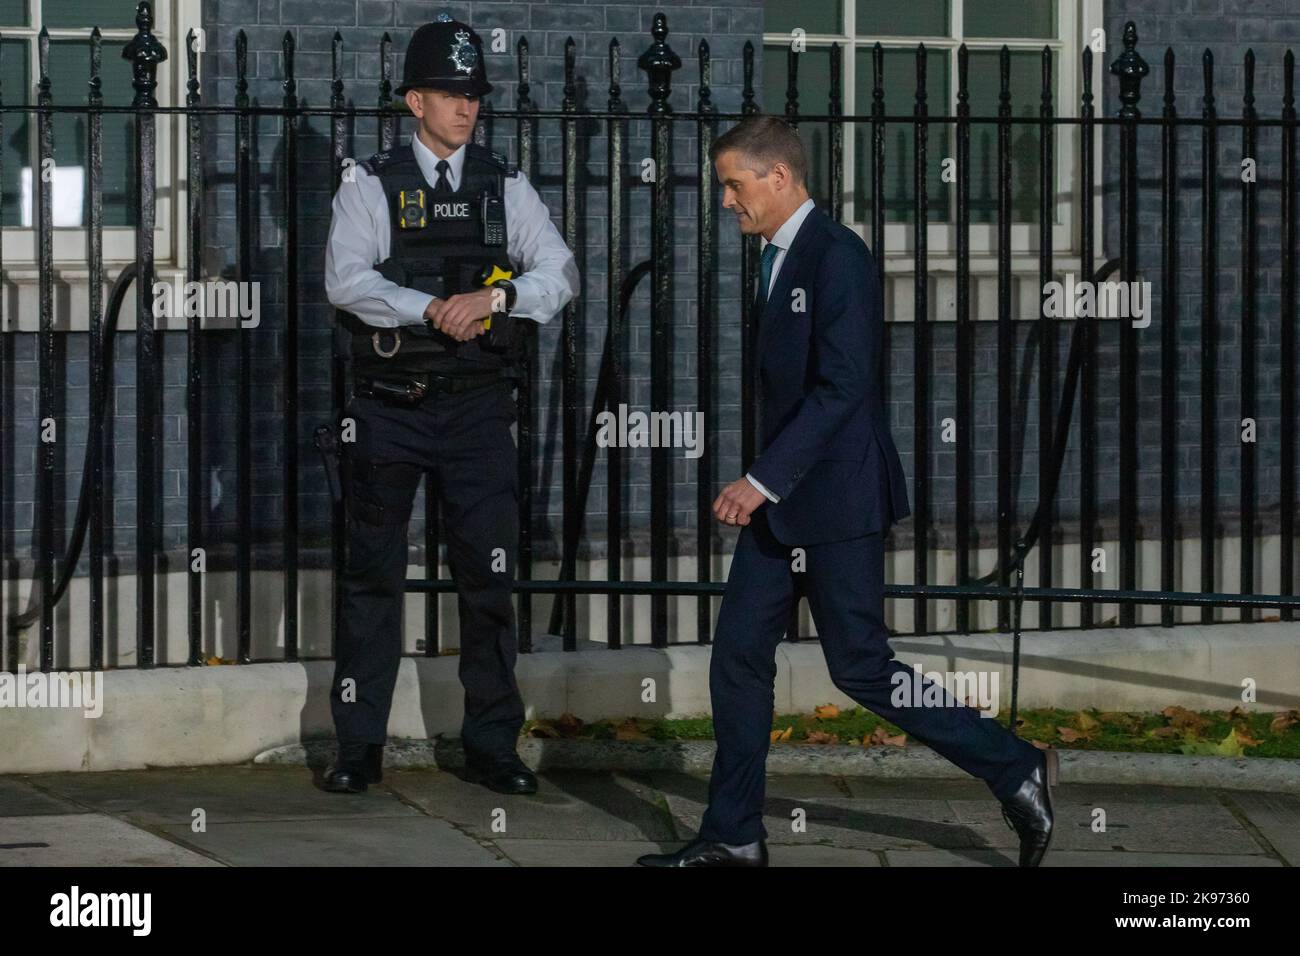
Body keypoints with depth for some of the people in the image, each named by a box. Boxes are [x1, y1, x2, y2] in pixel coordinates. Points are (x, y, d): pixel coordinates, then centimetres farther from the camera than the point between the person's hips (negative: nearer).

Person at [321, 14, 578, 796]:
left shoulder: (506, 188, 7)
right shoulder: (371, 186, 1)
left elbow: (560, 274, -3)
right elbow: (347, 281, -13)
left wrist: (494, 297, -20)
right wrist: (435, 310, -24)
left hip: (478, 408, 2)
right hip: (390, 407, -2)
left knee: (490, 577, 2)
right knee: (373, 576, 3)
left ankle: (492, 746, 9)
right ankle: (359, 747, 10)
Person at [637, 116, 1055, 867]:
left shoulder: (837, 256, -16)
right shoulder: (780, 259, 13)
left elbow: (842, 387, -23)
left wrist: (763, 480, -23)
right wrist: (763, 484, 15)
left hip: (837, 496, -9)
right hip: (781, 499, 9)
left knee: (861, 667, -5)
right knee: (739, 656, 7)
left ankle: (1015, 771, 6)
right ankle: (734, 835, 13)